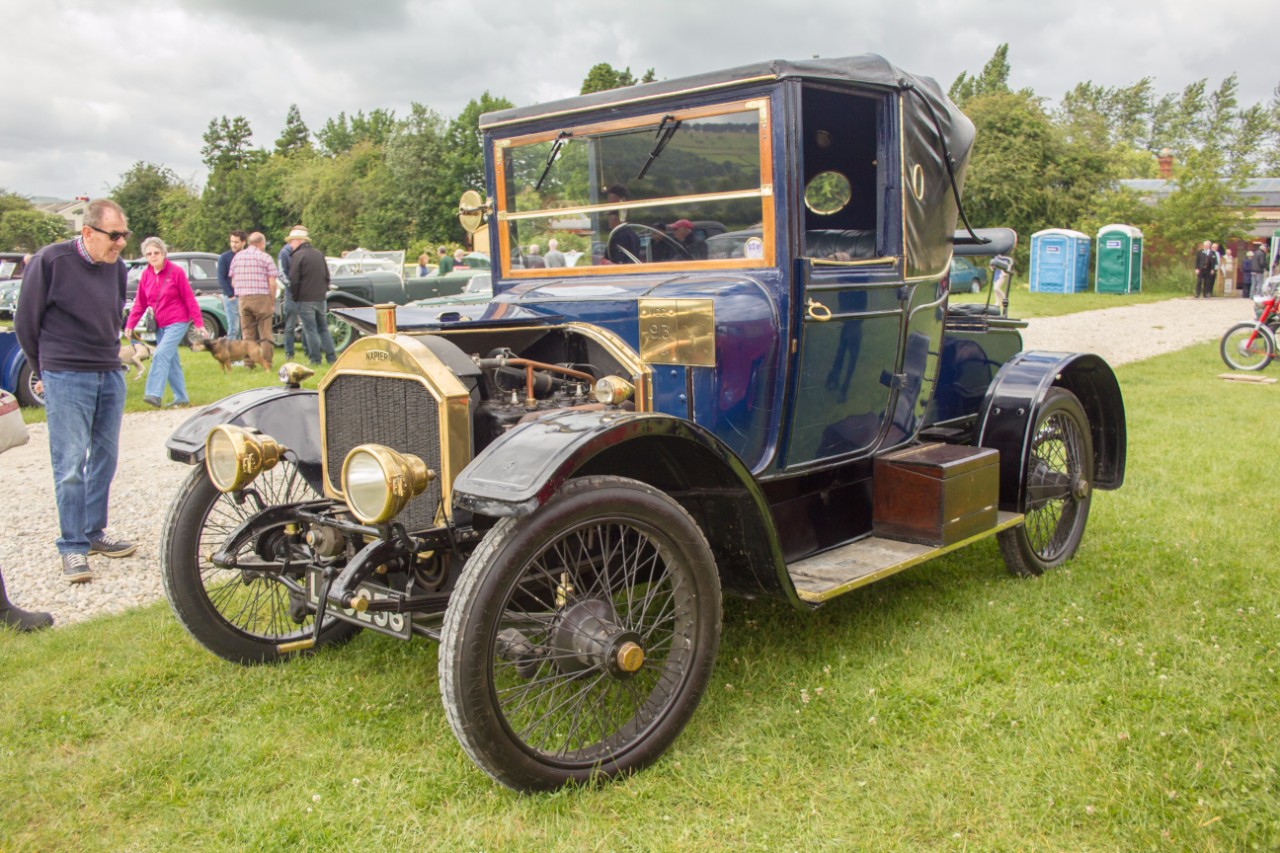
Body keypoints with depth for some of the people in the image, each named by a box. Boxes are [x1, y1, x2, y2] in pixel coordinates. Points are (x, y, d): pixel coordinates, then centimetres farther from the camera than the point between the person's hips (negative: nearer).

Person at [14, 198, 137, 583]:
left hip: (111, 376, 6)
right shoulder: (51, 260, -10)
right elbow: (26, 321, -1)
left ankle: (95, 533, 24)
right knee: (70, 465, -3)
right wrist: (46, 371, 7)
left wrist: (110, 357, 17)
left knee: (105, 458, 11)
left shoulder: (117, 268, 6)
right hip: (66, 380, -6)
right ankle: (72, 546, 5)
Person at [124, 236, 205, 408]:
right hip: (159, 325, 6)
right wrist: (130, 324, 4)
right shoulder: (146, 274, 6)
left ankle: (154, 394, -23)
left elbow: (189, 299, -8)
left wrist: (199, 323, -10)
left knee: (161, 354, -20)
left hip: (177, 322, -6)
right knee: (171, 361, 8)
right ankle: (181, 398, 15)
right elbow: (139, 303, 10)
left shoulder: (176, 271, -8)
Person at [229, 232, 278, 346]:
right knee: (265, 336, -1)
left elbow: (233, 283, 12)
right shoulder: (265, 257, -3)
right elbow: (272, 284, -7)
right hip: (261, 298, -4)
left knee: (247, 335, 8)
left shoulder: (237, 256, 11)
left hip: (243, 299, 4)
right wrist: (272, 303, 0)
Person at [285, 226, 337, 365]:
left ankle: (316, 360, -1)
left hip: (305, 300, -6)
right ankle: (331, 358, 9)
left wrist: (295, 297, -3)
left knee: (310, 331, -2)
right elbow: (327, 276, 16)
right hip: (320, 298, 7)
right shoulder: (319, 253, 12)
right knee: (323, 329, 12)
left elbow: (294, 280, -14)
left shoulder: (297, 256, -11)